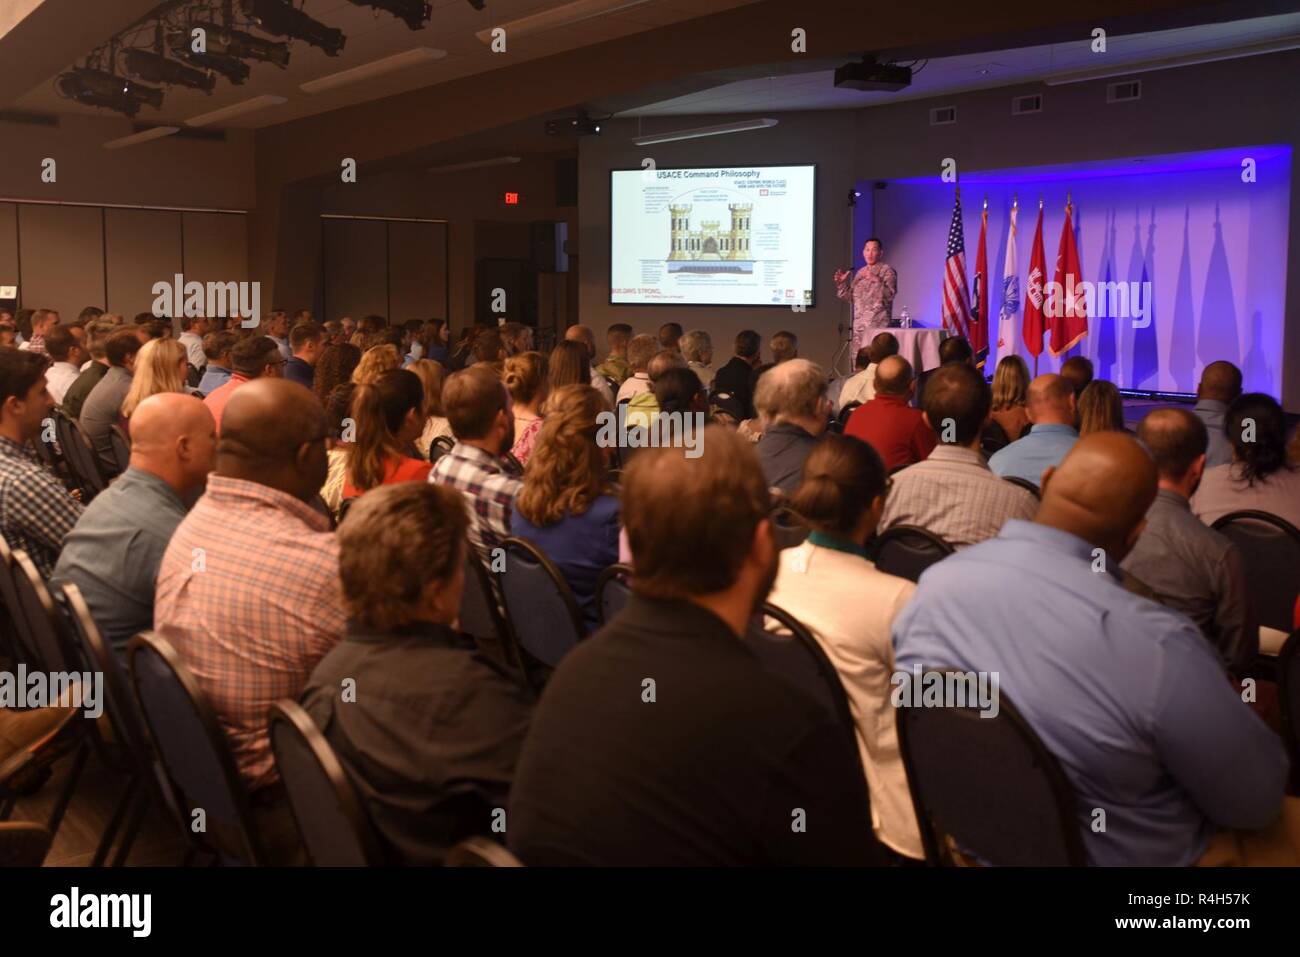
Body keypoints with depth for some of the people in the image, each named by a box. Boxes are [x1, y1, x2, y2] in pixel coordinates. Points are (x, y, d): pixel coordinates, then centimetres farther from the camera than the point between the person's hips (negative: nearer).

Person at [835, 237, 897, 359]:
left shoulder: (887, 270, 0)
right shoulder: (860, 273, 17)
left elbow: (890, 294, -12)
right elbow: (851, 297, 18)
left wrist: (876, 280, -22)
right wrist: (842, 282, 3)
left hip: (878, 324, -6)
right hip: (859, 324, 6)